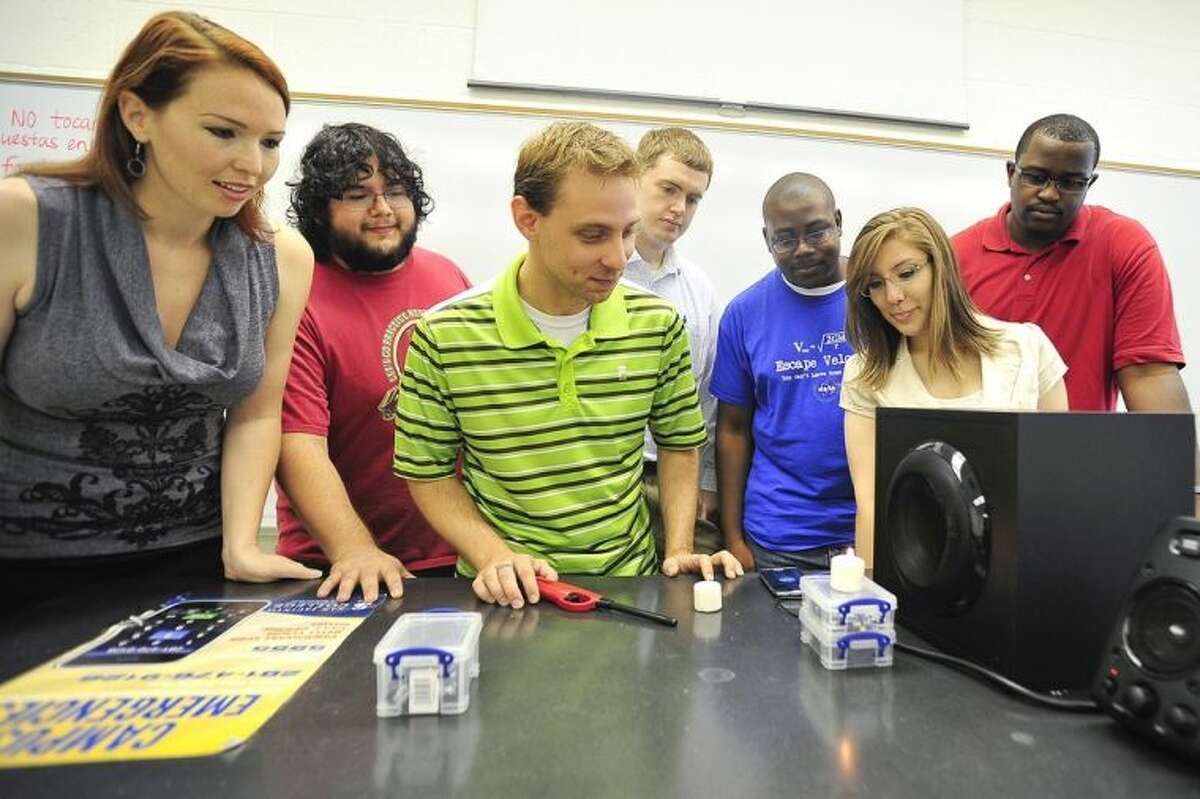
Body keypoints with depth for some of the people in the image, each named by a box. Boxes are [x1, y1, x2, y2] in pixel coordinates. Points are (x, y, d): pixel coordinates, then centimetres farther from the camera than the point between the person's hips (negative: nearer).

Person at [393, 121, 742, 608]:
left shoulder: (659, 324, -4)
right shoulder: (444, 335, -12)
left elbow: (678, 444, 9)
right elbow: (428, 472, -1)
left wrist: (678, 549, -2)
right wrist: (492, 554, -14)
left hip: (629, 583, 2)